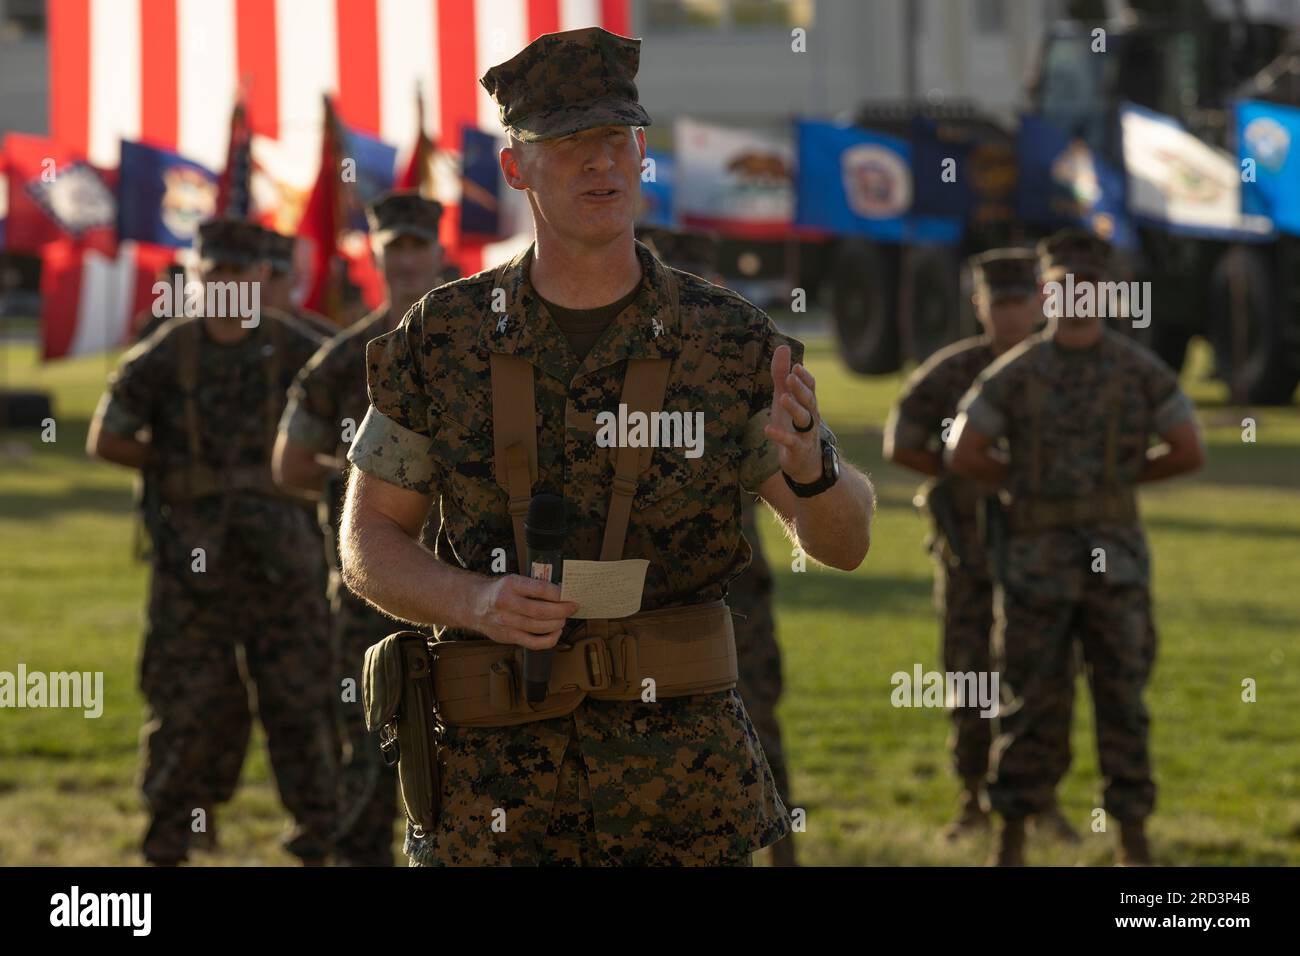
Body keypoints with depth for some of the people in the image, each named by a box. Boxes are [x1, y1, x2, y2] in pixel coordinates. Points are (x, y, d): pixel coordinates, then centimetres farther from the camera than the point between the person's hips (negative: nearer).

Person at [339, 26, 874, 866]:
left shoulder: (733, 342, -1)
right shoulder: (444, 339, 0)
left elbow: (843, 541, 2)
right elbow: (370, 544, 4)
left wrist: (808, 461, -23)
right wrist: (477, 602, -18)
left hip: (677, 761, 0)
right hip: (500, 780, 0)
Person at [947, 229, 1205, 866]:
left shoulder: (1140, 370, 0)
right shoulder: (1014, 373, -1)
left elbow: (1189, 452, 2)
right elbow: (963, 454, -2)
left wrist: (1120, 478, 3)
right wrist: (1023, 483, 3)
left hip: (1114, 559, 0)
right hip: (1036, 560, 0)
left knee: (1122, 700, 2)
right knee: (1028, 701, 4)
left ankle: (1133, 843, 8)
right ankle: (1011, 840, 13)